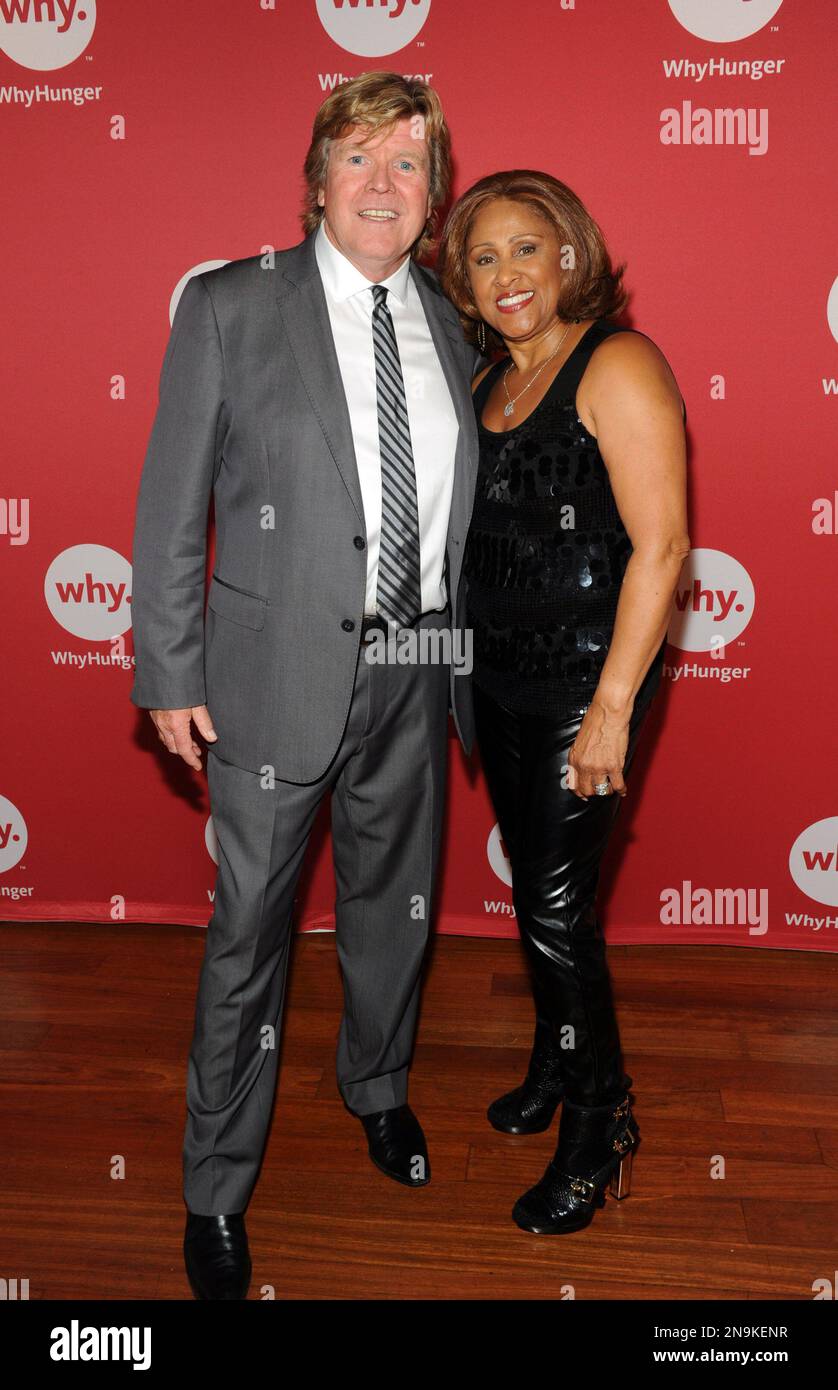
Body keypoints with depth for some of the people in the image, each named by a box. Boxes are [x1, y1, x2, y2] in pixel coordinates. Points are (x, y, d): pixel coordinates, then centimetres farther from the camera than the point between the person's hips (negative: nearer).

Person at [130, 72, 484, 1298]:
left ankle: (379, 1088, 48)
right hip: (284, 669, -4)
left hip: (415, 673, 4)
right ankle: (218, 1191, 25)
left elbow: (458, 497, 13)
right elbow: (172, 503, -5)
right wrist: (169, 674, -9)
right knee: (249, 933, 5)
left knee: (394, 904, 20)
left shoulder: (452, 323, 7)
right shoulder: (230, 306, -5)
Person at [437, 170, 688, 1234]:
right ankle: (557, 1065, 40)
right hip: (498, 677, 8)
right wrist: (467, 668, 15)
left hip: (582, 679, -7)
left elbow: (659, 545, -19)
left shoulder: (617, 365, -13)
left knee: (556, 908, -2)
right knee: (534, 890, 18)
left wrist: (612, 707, -22)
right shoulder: (490, 379, 12)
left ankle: (597, 1133, 18)